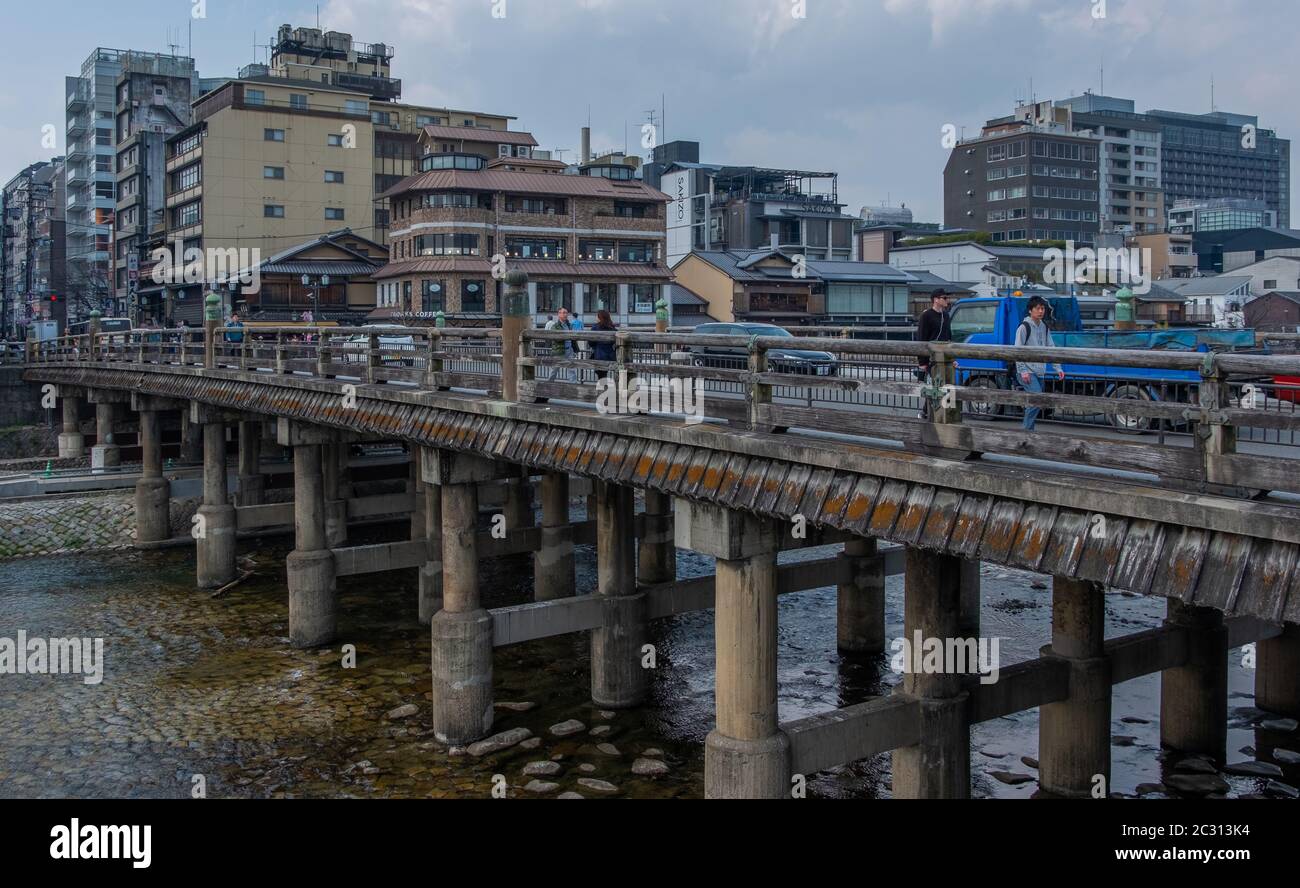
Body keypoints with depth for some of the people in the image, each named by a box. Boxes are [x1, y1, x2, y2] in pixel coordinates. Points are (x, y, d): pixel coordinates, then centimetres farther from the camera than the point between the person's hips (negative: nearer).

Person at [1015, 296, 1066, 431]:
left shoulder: (1044, 327, 13)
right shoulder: (1024, 327, -9)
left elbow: (1051, 348, 15)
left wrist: (1058, 369, 8)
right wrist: (1023, 371, -18)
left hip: (1040, 372, 7)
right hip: (1027, 372, -7)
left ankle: (1029, 430, 16)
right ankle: (1028, 429, -13)